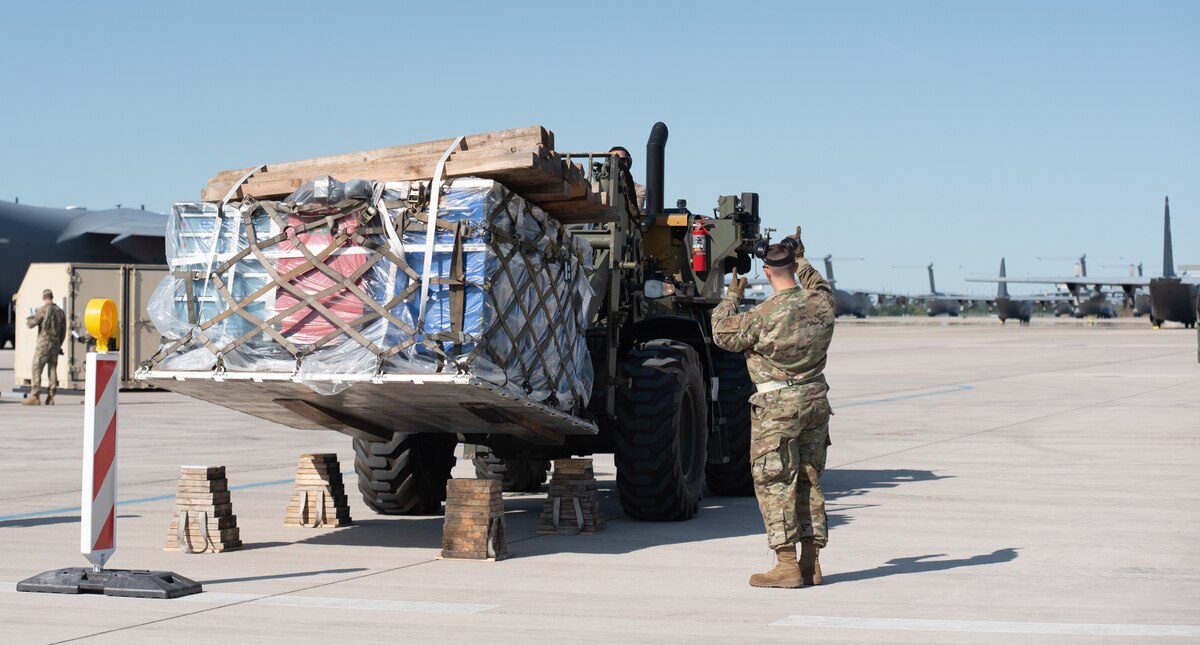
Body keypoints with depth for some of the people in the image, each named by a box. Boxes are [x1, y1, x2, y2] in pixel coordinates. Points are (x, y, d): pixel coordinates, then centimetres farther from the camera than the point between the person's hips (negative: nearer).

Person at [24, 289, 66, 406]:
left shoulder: (42, 310, -10)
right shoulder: (60, 311, 8)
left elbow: (31, 324, -7)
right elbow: (63, 331, 12)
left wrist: (29, 319, 16)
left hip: (43, 344, -6)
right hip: (55, 344, 6)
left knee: (36, 369, -4)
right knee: (52, 370, 7)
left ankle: (35, 397, -10)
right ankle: (50, 398, 5)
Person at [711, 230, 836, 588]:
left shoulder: (763, 316, -17)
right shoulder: (821, 302, -1)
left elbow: (723, 334, 0)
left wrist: (732, 296, 12)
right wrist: (802, 260, 38)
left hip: (776, 406, -6)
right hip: (815, 400, 6)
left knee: (775, 483, -1)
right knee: (809, 482, 13)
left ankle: (787, 564, -5)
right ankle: (811, 563, 15)